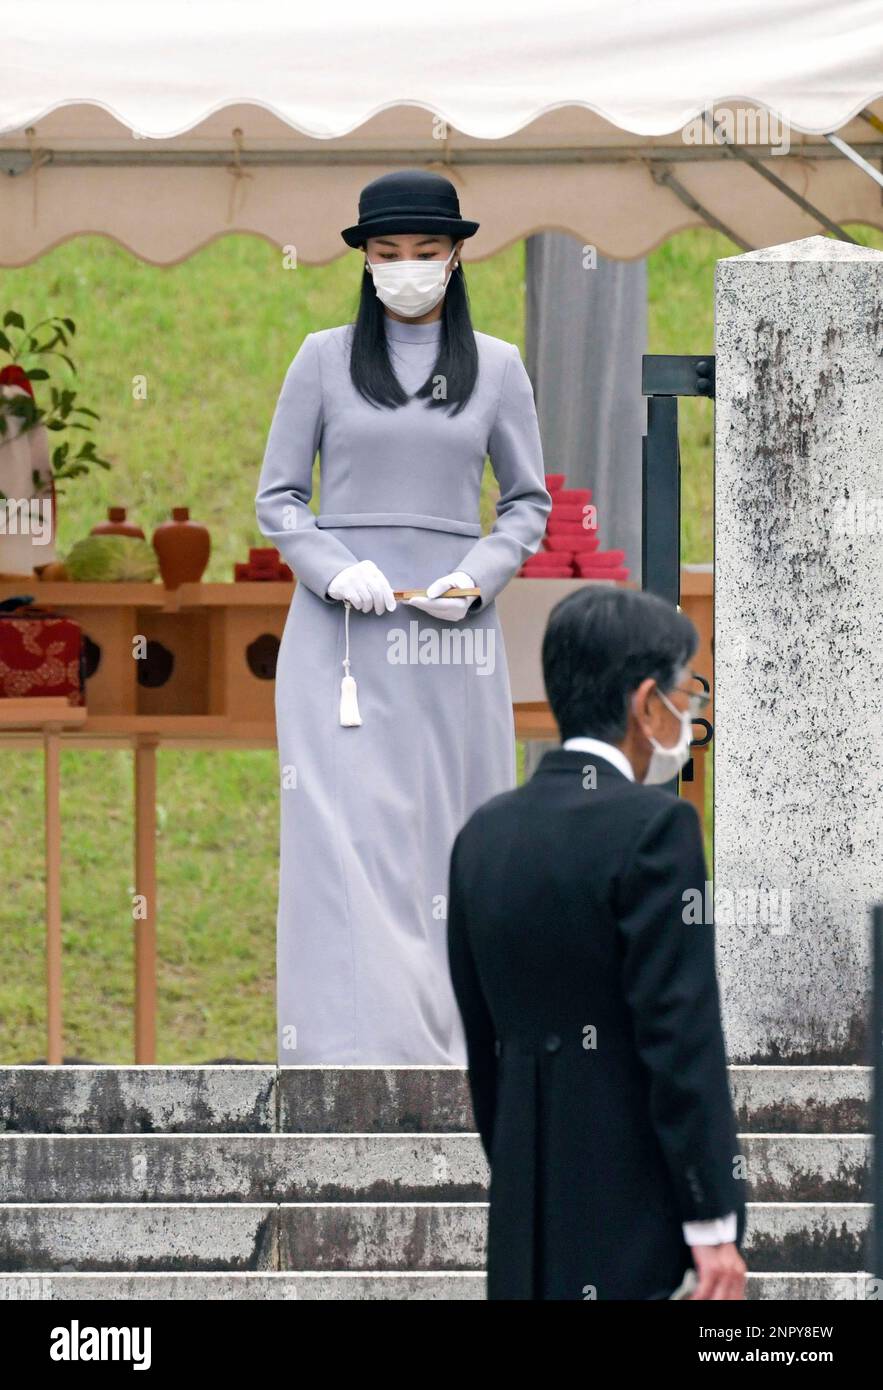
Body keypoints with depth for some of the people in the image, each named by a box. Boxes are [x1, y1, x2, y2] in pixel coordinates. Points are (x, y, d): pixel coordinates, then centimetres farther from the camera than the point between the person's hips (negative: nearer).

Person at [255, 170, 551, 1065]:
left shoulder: (496, 368, 8)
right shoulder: (325, 360, 5)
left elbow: (529, 503, 13)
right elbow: (276, 498, 7)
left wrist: (479, 576, -5)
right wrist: (335, 569, -10)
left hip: (452, 635, 1)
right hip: (341, 633, -1)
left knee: (449, 839, 1)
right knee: (345, 833, -9)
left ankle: (445, 1042, 8)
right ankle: (357, 1048, -12)